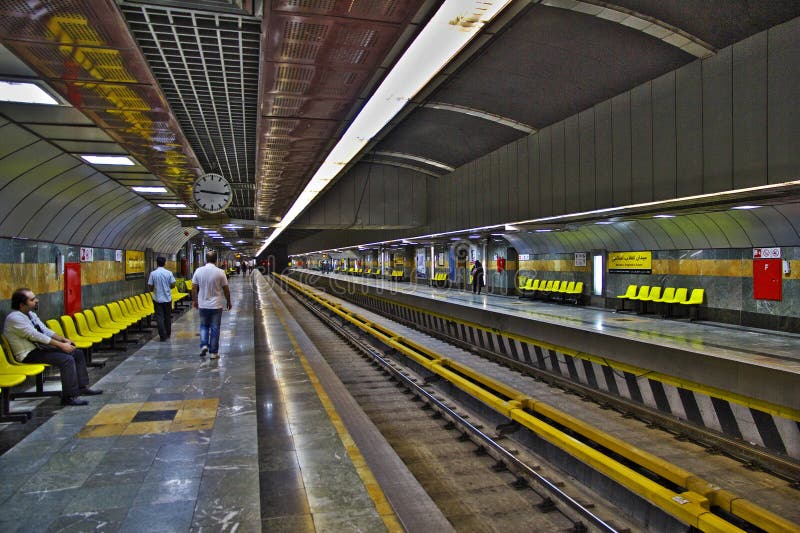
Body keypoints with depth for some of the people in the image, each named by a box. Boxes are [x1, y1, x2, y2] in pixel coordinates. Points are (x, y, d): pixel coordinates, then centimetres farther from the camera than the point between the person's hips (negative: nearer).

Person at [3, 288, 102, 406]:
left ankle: (82, 387, 7)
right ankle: (69, 397, -19)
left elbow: (45, 330, 14)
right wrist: (61, 345, -22)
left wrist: (63, 339, 0)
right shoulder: (15, 318, -19)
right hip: (28, 354, -9)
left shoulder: (31, 314, 9)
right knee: (67, 359, -26)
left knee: (78, 353, 2)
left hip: (40, 347, 10)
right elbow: (35, 336, -23)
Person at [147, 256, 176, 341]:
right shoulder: (169, 273, -7)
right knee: (168, 317, 14)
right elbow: (173, 285, -3)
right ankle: (168, 334, 26)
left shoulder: (153, 273, -8)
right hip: (167, 298, 1)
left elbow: (150, 287, -6)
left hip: (157, 299, -1)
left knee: (159, 317, 2)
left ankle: (163, 336, -1)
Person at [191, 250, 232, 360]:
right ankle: (214, 352, 9)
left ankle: (204, 345, 2)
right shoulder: (220, 272, -11)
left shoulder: (198, 271, -4)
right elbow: (226, 289, -4)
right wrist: (228, 302, 10)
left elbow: (194, 288, 2)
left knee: (204, 326, 20)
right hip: (216, 305, -2)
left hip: (203, 305, 2)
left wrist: (194, 300, 16)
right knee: (215, 328, 6)